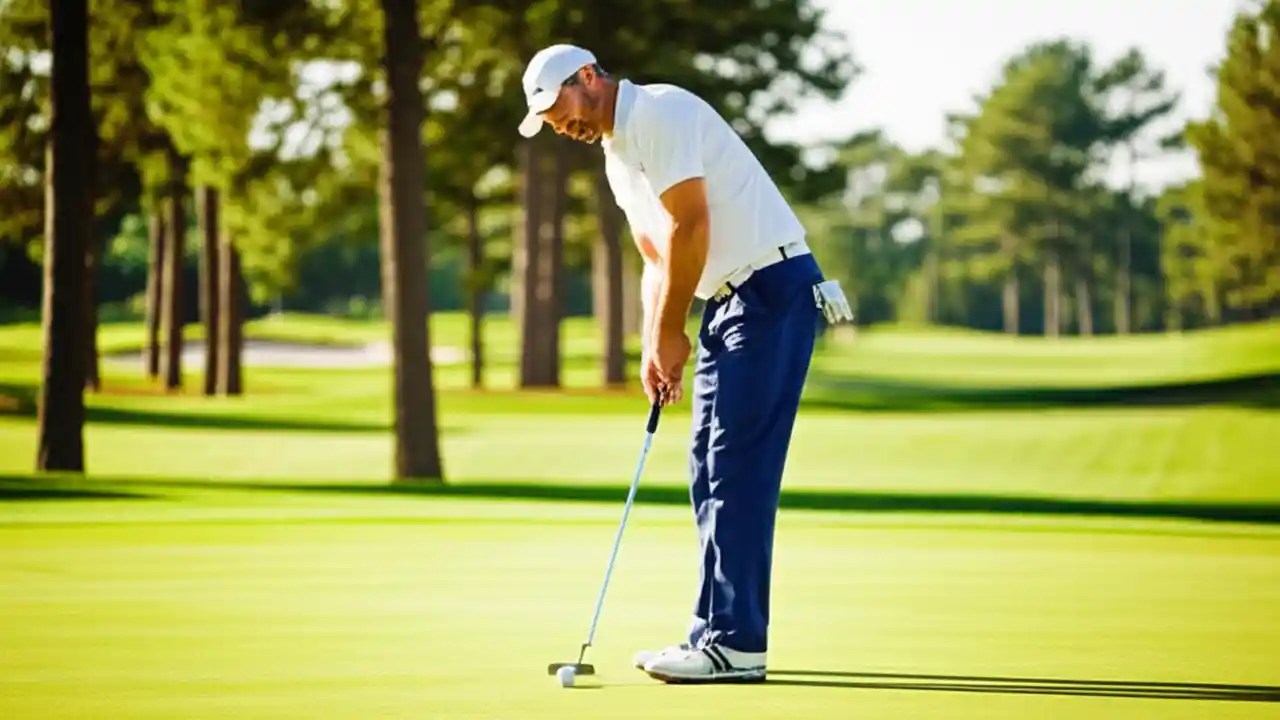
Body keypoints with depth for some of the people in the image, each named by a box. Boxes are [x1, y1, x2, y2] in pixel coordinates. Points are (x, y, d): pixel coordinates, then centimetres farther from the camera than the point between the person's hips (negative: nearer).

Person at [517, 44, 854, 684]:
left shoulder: (659, 112, -13)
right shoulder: (616, 152, 17)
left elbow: (690, 229, -18)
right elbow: (656, 260, 20)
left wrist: (670, 333, -10)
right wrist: (652, 349, 7)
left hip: (773, 288, -10)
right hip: (730, 299, 10)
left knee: (737, 469, -11)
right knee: (710, 471, 9)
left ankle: (733, 643, -12)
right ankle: (720, 635, 12)